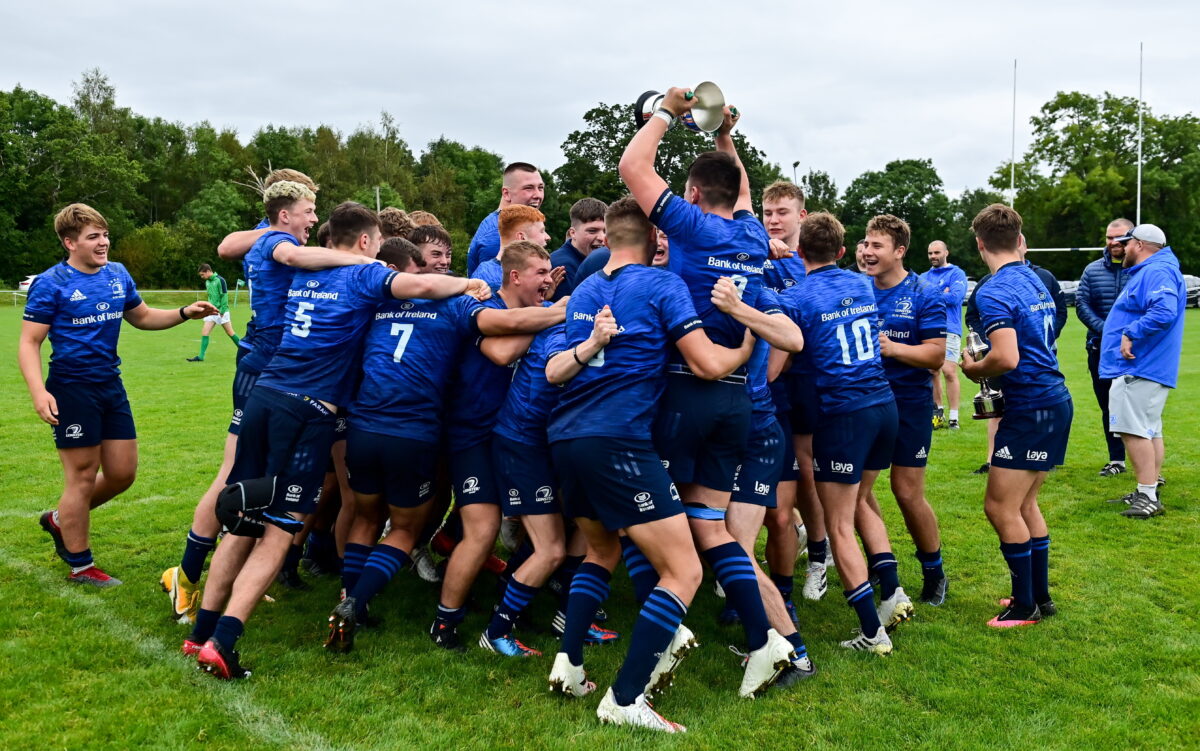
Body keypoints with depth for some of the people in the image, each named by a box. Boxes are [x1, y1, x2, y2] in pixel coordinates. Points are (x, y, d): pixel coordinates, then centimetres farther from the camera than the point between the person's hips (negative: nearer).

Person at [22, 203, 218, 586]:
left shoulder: (118, 274, 6)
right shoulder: (51, 284, -11)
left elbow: (142, 317, 22)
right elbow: (29, 343, -11)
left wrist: (185, 313, 7)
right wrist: (38, 392, -25)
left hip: (110, 385, 7)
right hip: (72, 389, -6)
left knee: (122, 473, 10)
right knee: (83, 477, 1)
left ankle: (61, 520, 35)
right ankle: (80, 567, 17)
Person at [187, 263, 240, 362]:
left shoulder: (219, 280, -13)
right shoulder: (207, 282, 10)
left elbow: (224, 296, -15)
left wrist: (222, 310, -17)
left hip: (221, 312, -7)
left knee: (230, 332, 1)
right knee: (204, 332, -2)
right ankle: (200, 357, -2)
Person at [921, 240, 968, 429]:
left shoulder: (956, 274, 2)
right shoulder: (924, 277, 19)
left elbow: (955, 297, -13)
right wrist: (941, 295, -7)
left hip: (949, 330, -5)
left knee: (949, 372, -13)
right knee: (932, 373, 8)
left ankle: (953, 417, -8)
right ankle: (938, 412, 20)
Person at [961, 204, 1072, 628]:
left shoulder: (993, 292, -17)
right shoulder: (1034, 280, 11)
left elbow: (1006, 358, -27)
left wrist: (973, 369, -8)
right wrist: (984, 363, 14)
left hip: (1030, 409, -9)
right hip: (1053, 400, 9)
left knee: (1000, 507, 0)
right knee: (1023, 504, 18)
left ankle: (1025, 607, 10)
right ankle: (1040, 596, 27)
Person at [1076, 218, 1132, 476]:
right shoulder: (1093, 270, 8)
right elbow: (1081, 304, 1)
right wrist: (1105, 330, -13)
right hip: (1101, 350, 4)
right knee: (1108, 407, 11)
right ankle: (1116, 460, 22)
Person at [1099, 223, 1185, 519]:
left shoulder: (1157, 273, -16)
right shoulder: (1145, 273, 19)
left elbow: (1164, 312, -31)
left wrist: (1131, 334, -25)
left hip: (1139, 369, -12)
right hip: (1141, 368, 12)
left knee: (1135, 430, -14)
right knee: (1150, 431, 15)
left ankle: (1148, 497, -14)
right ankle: (1149, 492, 24)